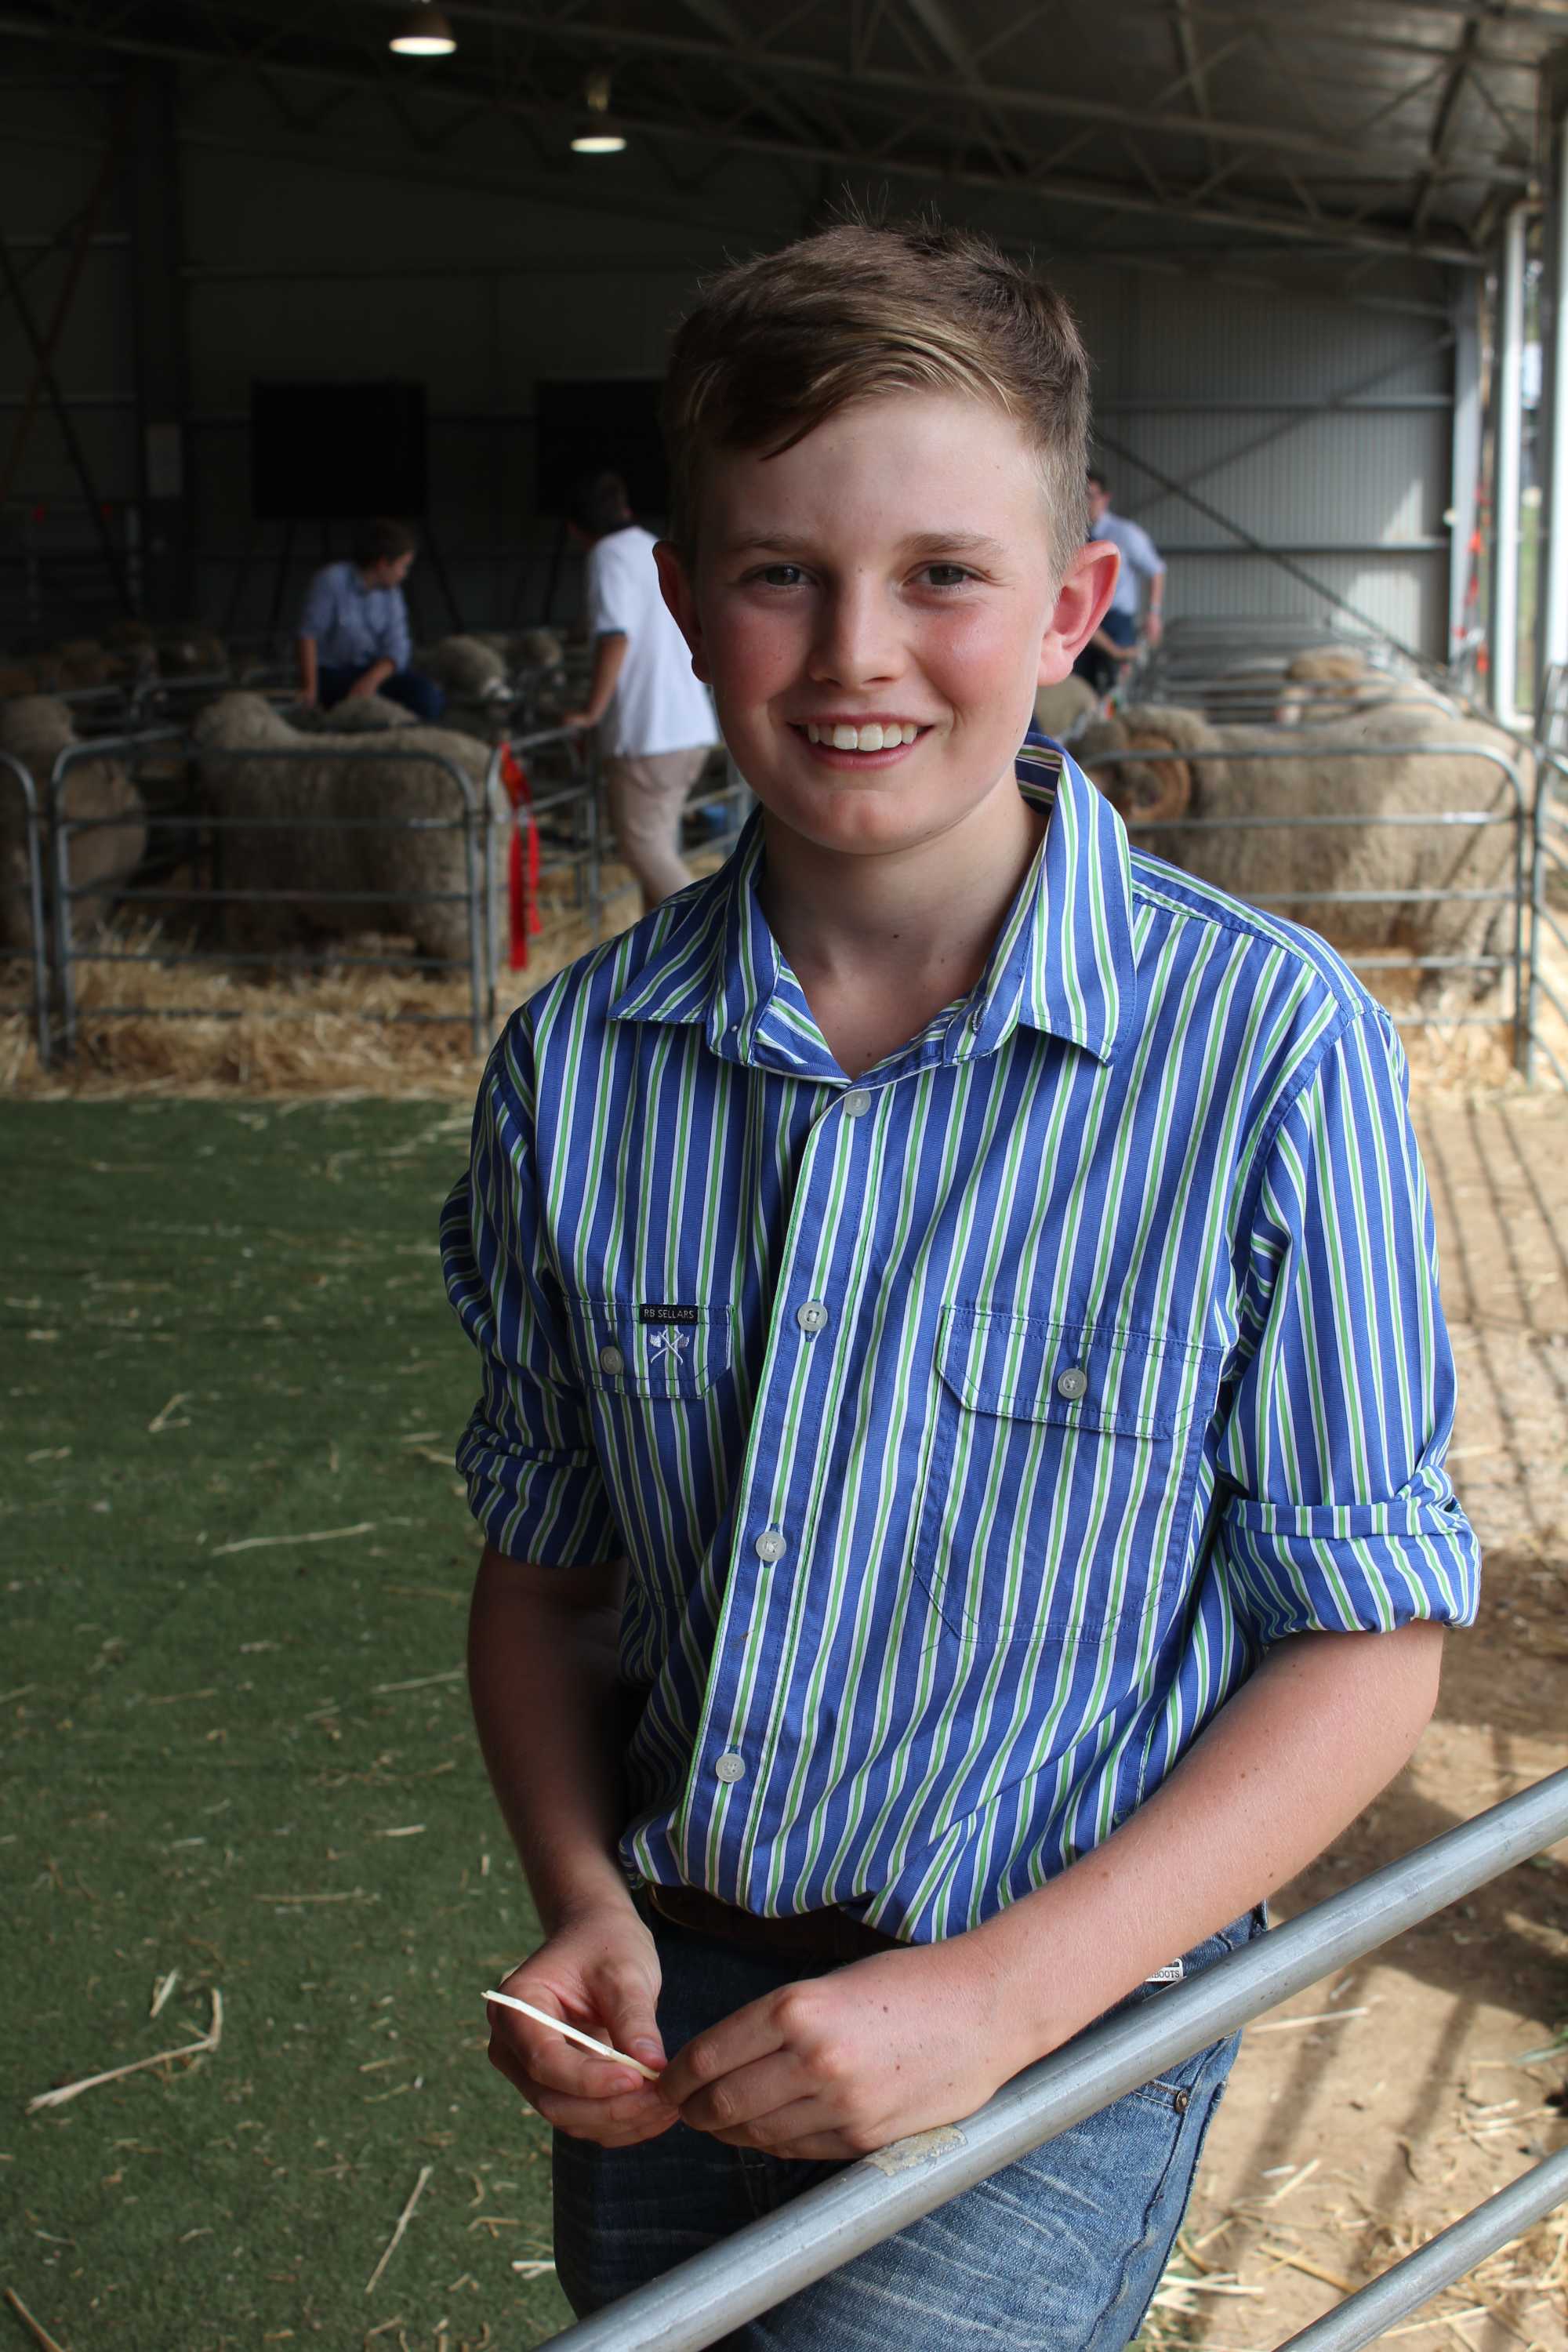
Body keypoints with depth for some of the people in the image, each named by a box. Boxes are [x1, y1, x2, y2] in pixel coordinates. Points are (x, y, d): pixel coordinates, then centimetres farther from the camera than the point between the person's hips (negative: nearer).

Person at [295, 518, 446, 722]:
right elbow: (309, 635, -14)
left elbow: (396, 649, -7)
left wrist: (372, 679, -27)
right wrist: (309, 688, -21)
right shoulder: (332, 580, -13)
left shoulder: (391, 593, 2)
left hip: (378, 670, 4)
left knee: (428, 694, -22)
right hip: (333, 674, -4)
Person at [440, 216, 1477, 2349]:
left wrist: (1000, 1990, -17)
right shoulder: (578, 1067, -4)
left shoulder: (1269, 1051, -16)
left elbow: (1368, 1635, -10)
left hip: (1063, 2032, -4)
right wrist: (584, 1904, -8)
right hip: (668, 2013, 4)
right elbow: (541, 1555, 8)